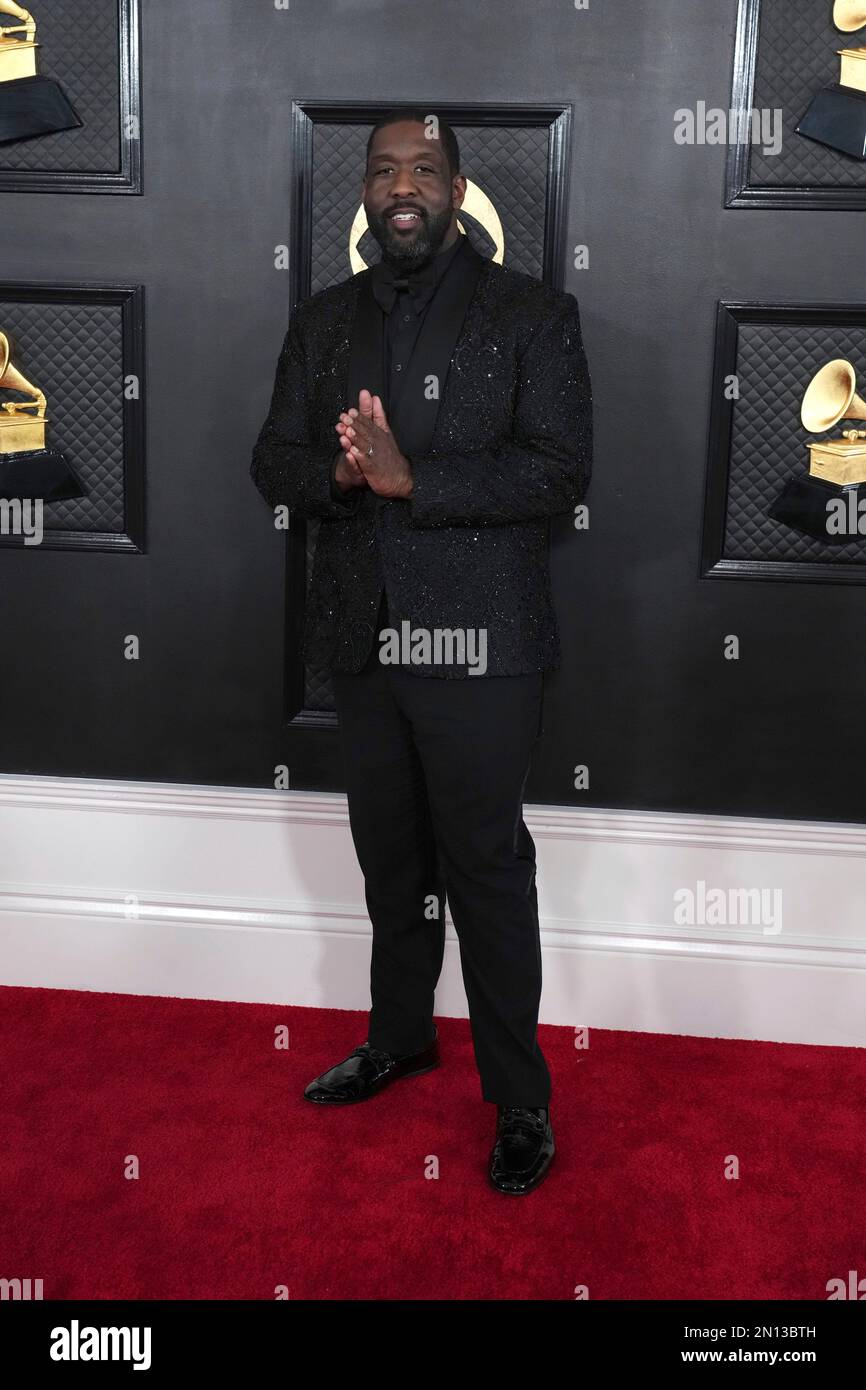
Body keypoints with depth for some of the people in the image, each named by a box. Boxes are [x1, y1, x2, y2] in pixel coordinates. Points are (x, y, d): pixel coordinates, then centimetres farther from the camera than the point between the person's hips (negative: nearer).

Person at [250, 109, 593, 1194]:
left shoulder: (532, 315, -3)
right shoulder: (324, 321, 12)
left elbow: (561, 470, -12)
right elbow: (273, 463, 8)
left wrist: (412, 478, -21)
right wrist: (340, 471, -15)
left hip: (478, 644, -5)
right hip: (363, 639, 5)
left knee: (487, 869, 1)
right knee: (389, 859, 18)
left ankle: (519, 1100, 16)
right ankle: (398, 1038, 38)